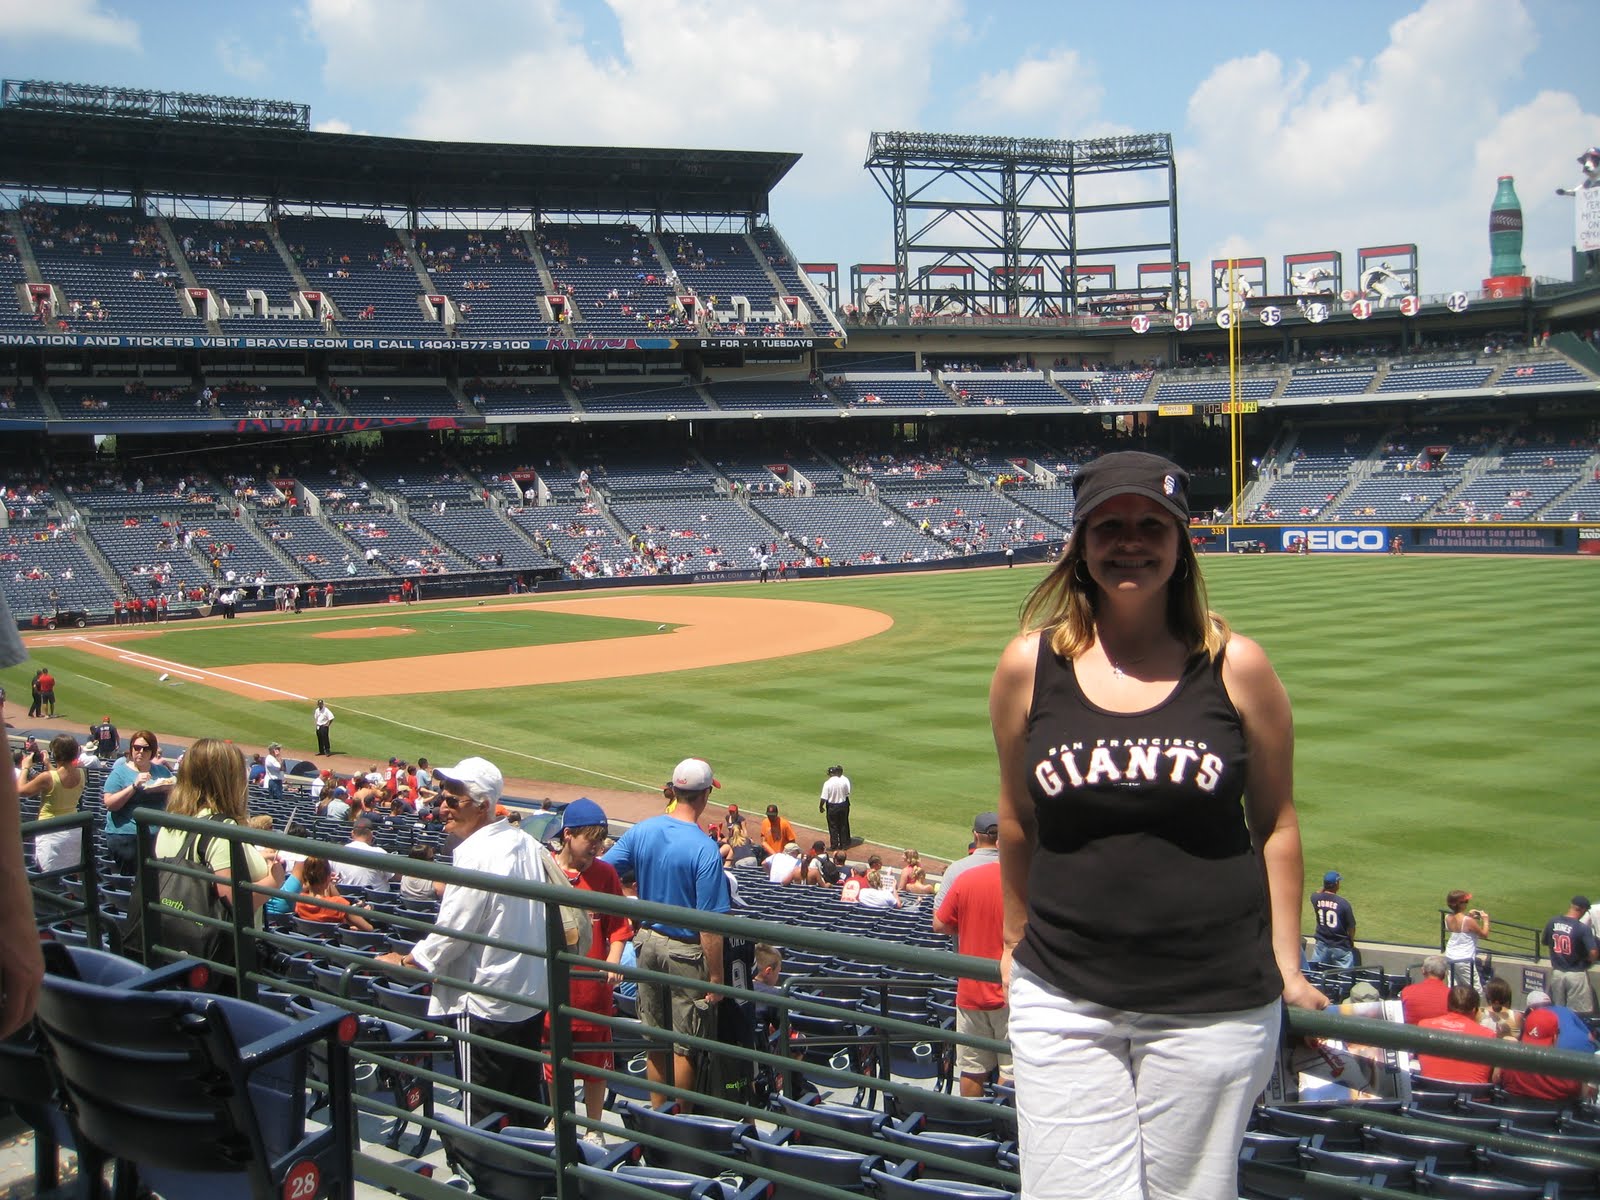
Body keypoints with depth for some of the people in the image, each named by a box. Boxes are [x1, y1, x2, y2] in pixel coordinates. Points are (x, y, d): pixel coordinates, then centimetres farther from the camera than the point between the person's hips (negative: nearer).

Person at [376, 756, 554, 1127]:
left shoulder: (476, 856, -21)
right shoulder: (525, 844, 5)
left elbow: (450, 933, -17)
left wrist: (403, 961, -1)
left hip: (487, 1002, -8)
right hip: (531, 995, 8)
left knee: (483, 1114, 2)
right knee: (525, 1100, 17)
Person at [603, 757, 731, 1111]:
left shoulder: (641, 831, -6)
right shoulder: (705, 849, -23)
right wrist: (715, 976, -14)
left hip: (647, 942, 6)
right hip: (686, 952, -5)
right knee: (685, 1046, 10)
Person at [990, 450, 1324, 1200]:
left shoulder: (1237, 667, -2)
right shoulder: (1029, 666, -1)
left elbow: (1275, 822, 5)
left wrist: (1286, 967, 3)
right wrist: (1018, 945, 17)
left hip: (1215, 1005, 0)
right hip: (1063, 1003, 1)